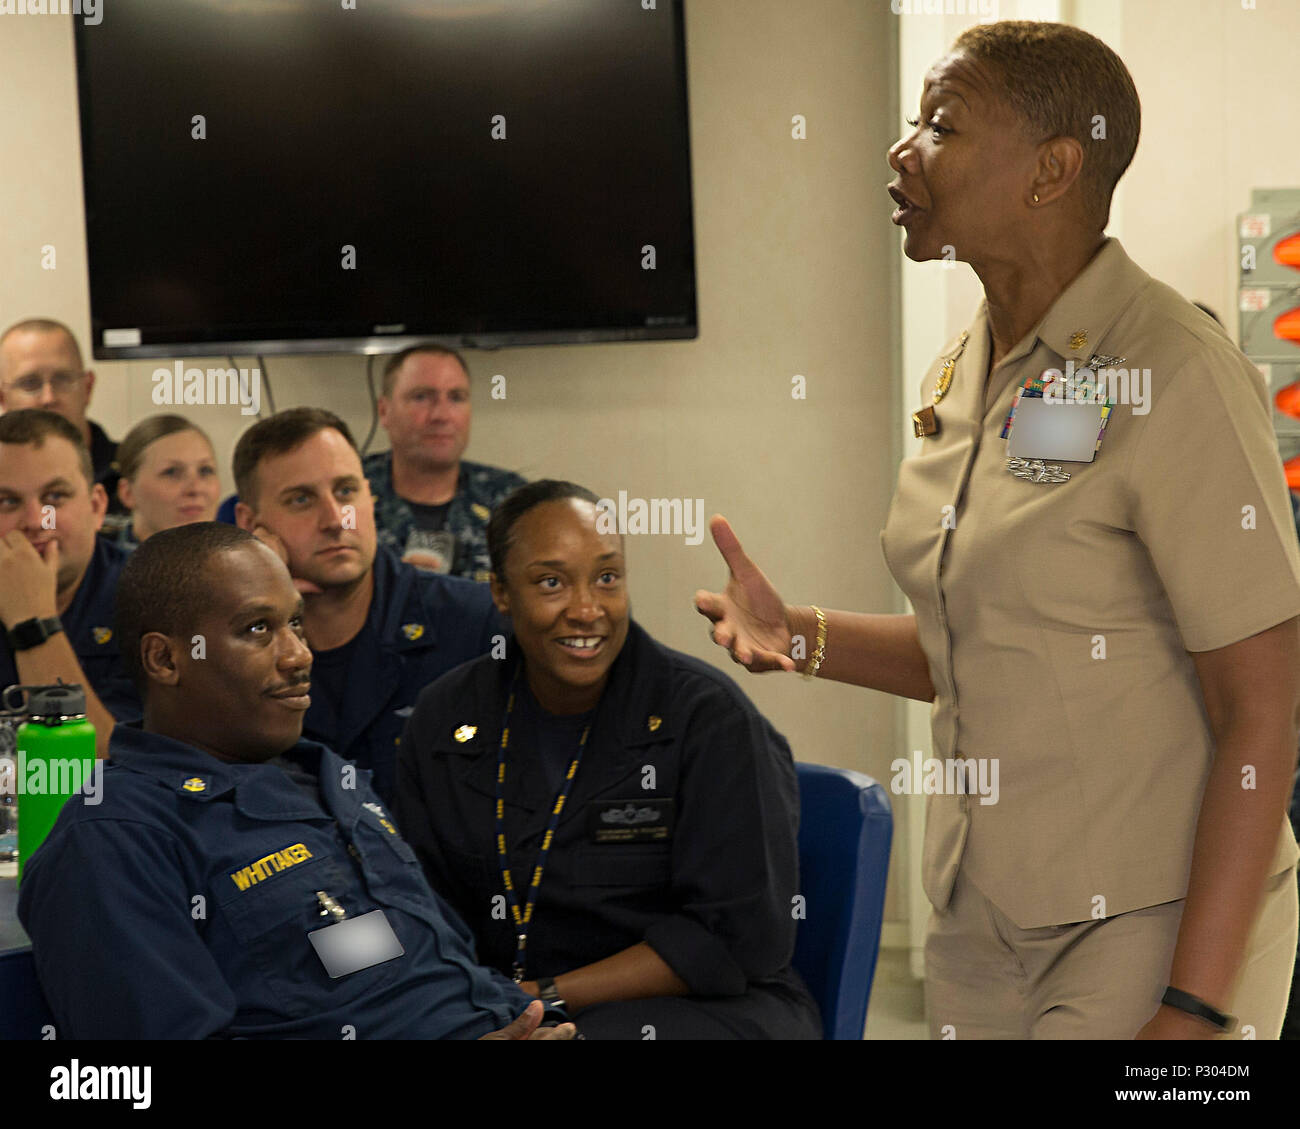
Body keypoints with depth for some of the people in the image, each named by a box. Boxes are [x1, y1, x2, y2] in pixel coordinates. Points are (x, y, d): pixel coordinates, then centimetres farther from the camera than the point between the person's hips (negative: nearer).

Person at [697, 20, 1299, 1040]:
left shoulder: (1176, 376, -18)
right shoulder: (964, 376, 6)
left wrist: (1196, 1006, -21)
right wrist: (802, 638, 1)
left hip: (1148, 932, -7)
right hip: (983, 920, 8)